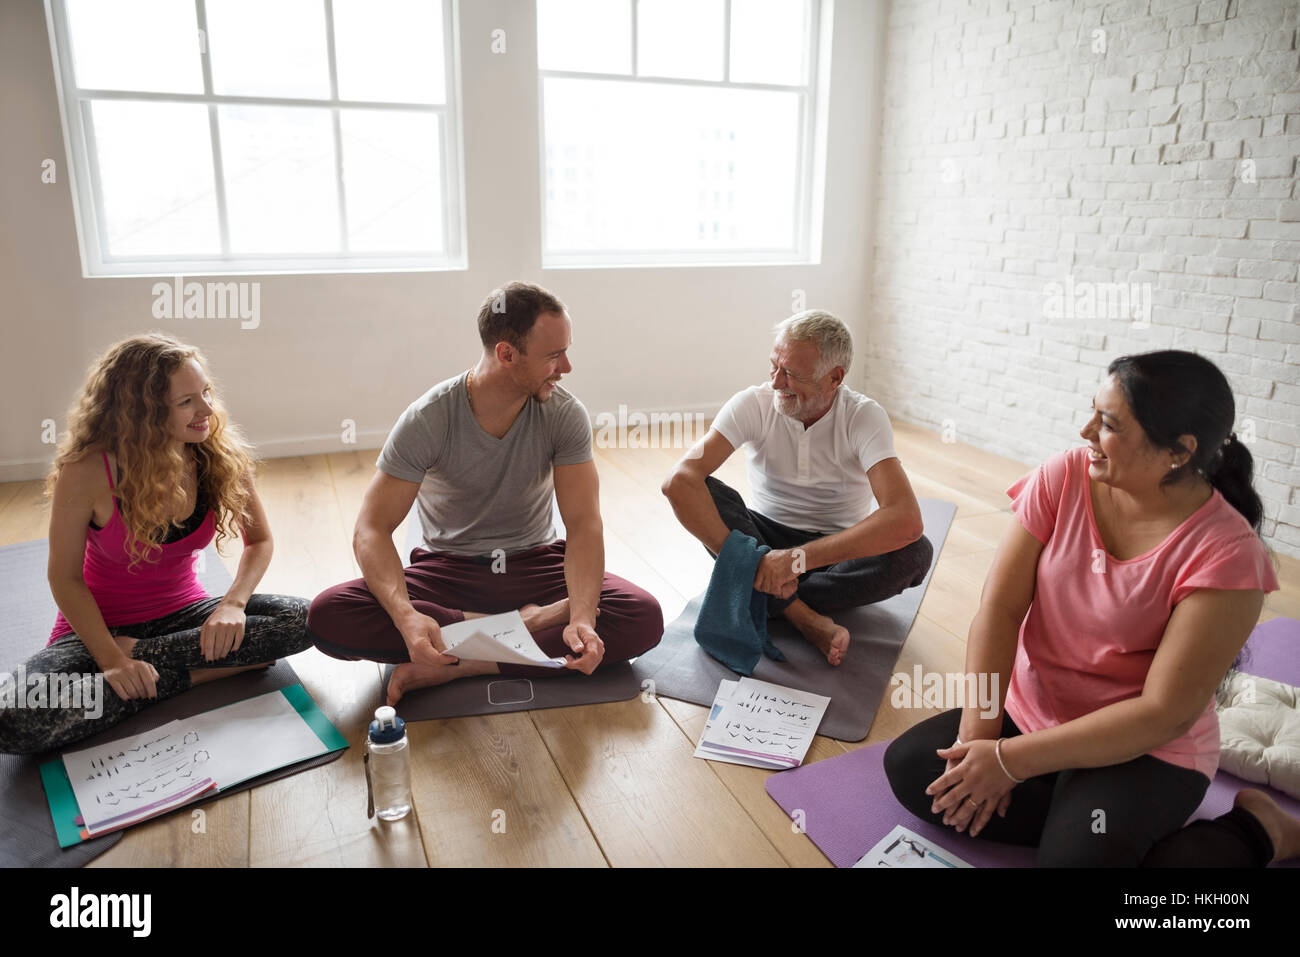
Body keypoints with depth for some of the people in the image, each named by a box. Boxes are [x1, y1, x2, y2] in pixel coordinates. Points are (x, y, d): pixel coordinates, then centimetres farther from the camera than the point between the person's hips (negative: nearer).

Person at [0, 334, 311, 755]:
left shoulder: (221, 455, -13)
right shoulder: (87, 470, -21)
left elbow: (259, 540, 0)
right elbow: (66, 579, -12)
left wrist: (233, 604, -19)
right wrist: (111, 661, -23)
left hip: (183, 613, 3)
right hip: (101, 626, -2)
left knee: (299, 619, -25)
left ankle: (143, 658, -15)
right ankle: (196, 674, -18)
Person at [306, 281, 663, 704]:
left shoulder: (565, 414, -14)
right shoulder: (428, 419, -18)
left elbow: (584, 525, -19)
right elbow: (371, 530, -20)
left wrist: (583, 618, -37)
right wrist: (406, 616, -39)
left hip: (535, 566, 1)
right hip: (447, 570, 0)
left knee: (645, 619, -26)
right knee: (326, 617, -28)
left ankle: (455, 668, -24)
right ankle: (530, 626, -19)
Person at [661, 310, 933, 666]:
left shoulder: (865, 416, -18)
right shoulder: (753, 404, -15)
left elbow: (906, 520, -34)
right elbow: (679, 481, -29)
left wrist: (797, 558, -39)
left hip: (840, 550, 0)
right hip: (767, 538, 1)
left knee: (916, 553, -30)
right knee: (705, 493, -26)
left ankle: (766, 600, -21)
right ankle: (805, 618, -28)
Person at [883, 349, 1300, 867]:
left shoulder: (1226, 553, -21)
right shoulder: (1063, 478, -11)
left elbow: (1166, 713, -22)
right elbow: (999, 608, -13)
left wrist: (1010, 760, -24)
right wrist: (976, 735, -21)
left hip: (1145, 748, -3)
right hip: (1029, 711, 4)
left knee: (1079, 854, -28)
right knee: (909, 767, -14)